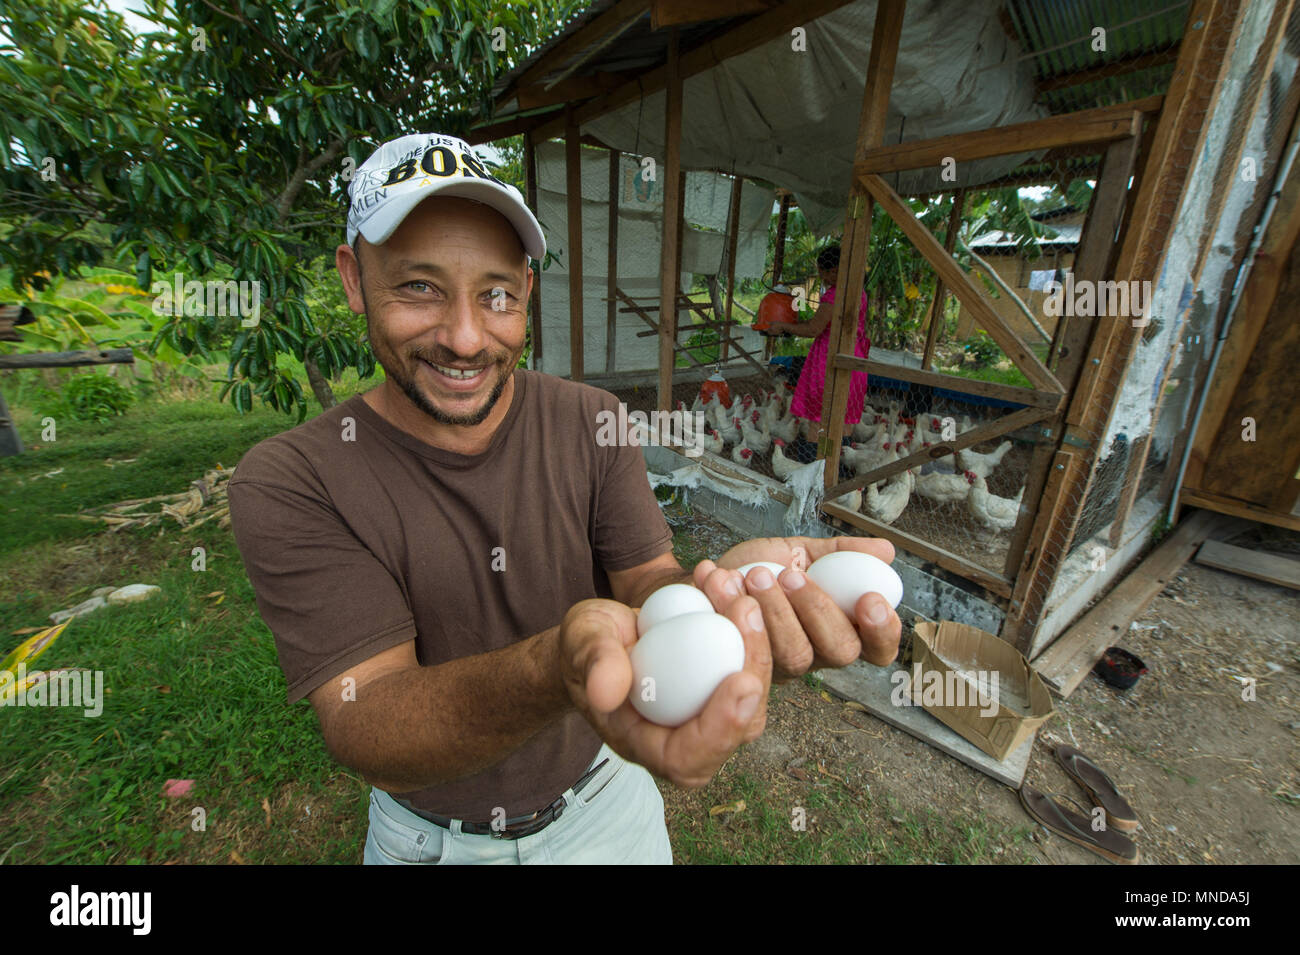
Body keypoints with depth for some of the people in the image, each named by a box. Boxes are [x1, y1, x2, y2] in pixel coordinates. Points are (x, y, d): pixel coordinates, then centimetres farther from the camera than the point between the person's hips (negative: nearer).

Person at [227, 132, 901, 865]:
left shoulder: (594, 423, -14)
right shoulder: (287, 484, -21)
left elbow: (645, 579, -18)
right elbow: (365, 733, -28)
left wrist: (718, 591, -42)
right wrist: (555, 666, -49)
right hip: (426, 834, 0)